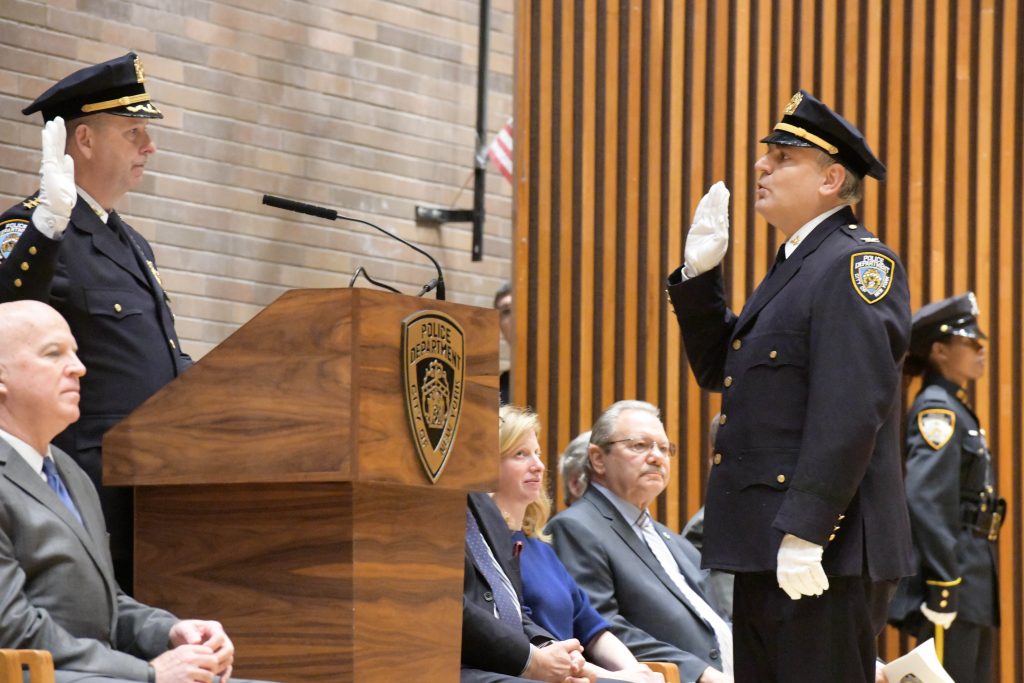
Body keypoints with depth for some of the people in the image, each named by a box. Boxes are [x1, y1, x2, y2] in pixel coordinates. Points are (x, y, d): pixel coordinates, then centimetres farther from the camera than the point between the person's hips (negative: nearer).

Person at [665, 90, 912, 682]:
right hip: (765, 551, 10)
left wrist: (804, 533, -25)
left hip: (824, 555, -10)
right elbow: (718, 369, 24)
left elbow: (851, 410, -21)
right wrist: (700, 272, 10)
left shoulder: (860, 264, -11)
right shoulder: (794, 265, 20)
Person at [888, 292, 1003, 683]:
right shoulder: (936, 410, -11)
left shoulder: (957, 411, 19)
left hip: (973, 582, 10)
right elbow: (925, 501, -22)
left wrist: (973, 584, 19)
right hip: (955, 588, -10)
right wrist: (943, 587, -25)